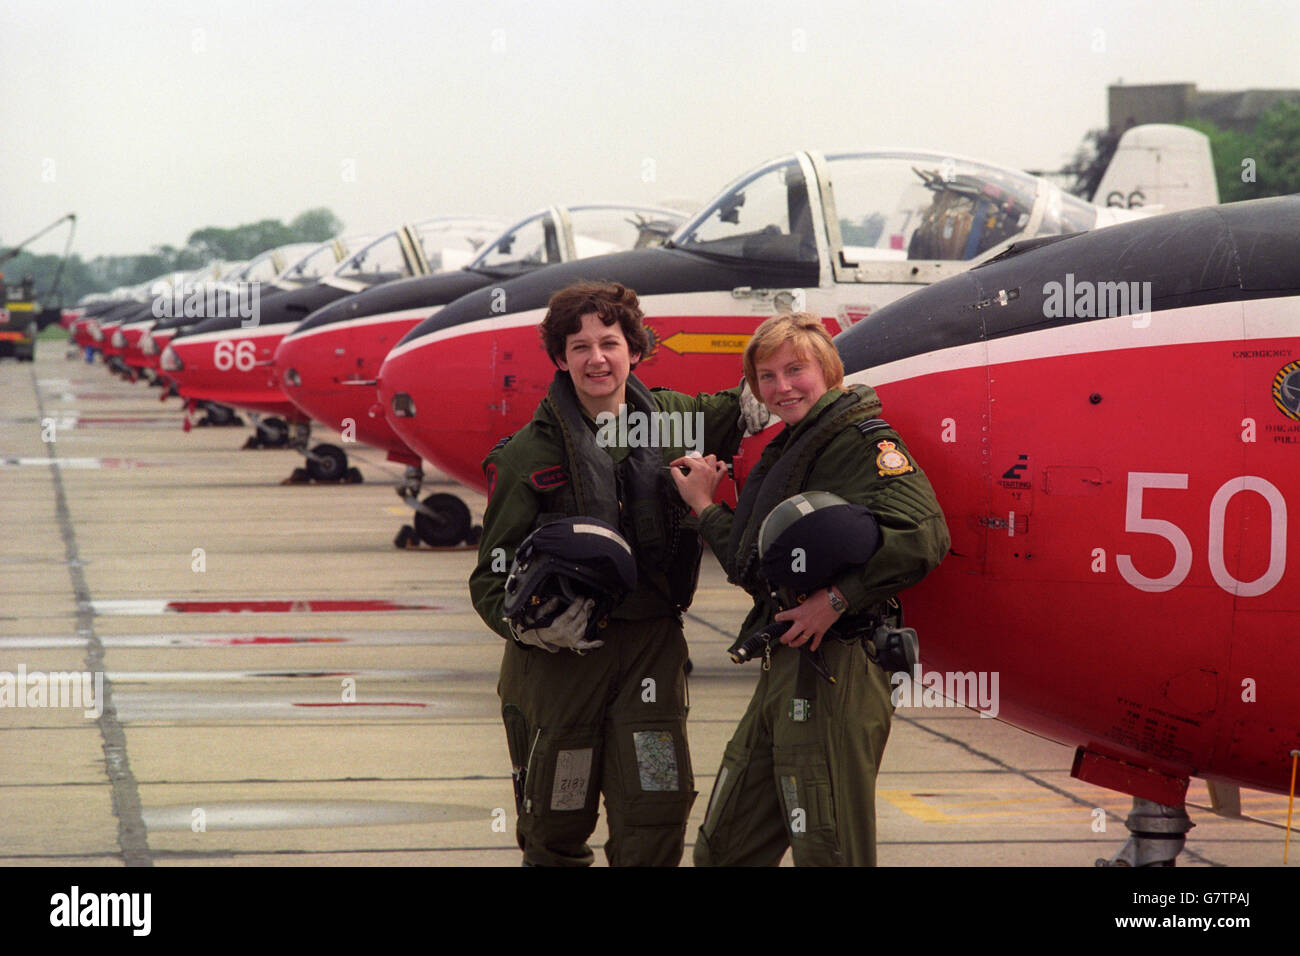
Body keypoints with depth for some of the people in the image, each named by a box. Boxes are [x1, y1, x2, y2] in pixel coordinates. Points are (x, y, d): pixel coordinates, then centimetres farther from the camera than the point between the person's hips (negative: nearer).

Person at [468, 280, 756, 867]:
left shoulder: (671, 418, 5)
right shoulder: (529, 454, -5)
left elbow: (741, 409, 28)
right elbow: (493, 575, -3)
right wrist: (533, 624, -23)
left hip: (652, 644, 2)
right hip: (560, 656, -2)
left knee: (658, 810, -8)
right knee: (555, 830, 5)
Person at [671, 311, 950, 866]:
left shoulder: (860, 440, -8)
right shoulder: (786, 450, 22)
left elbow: (922, 536, -24)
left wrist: (838, 597, -24)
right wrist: (704, 507, 22)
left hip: (833, 669, -10)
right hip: (782, 670, 10)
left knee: (826, 853, -6)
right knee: (724, 851, 13)